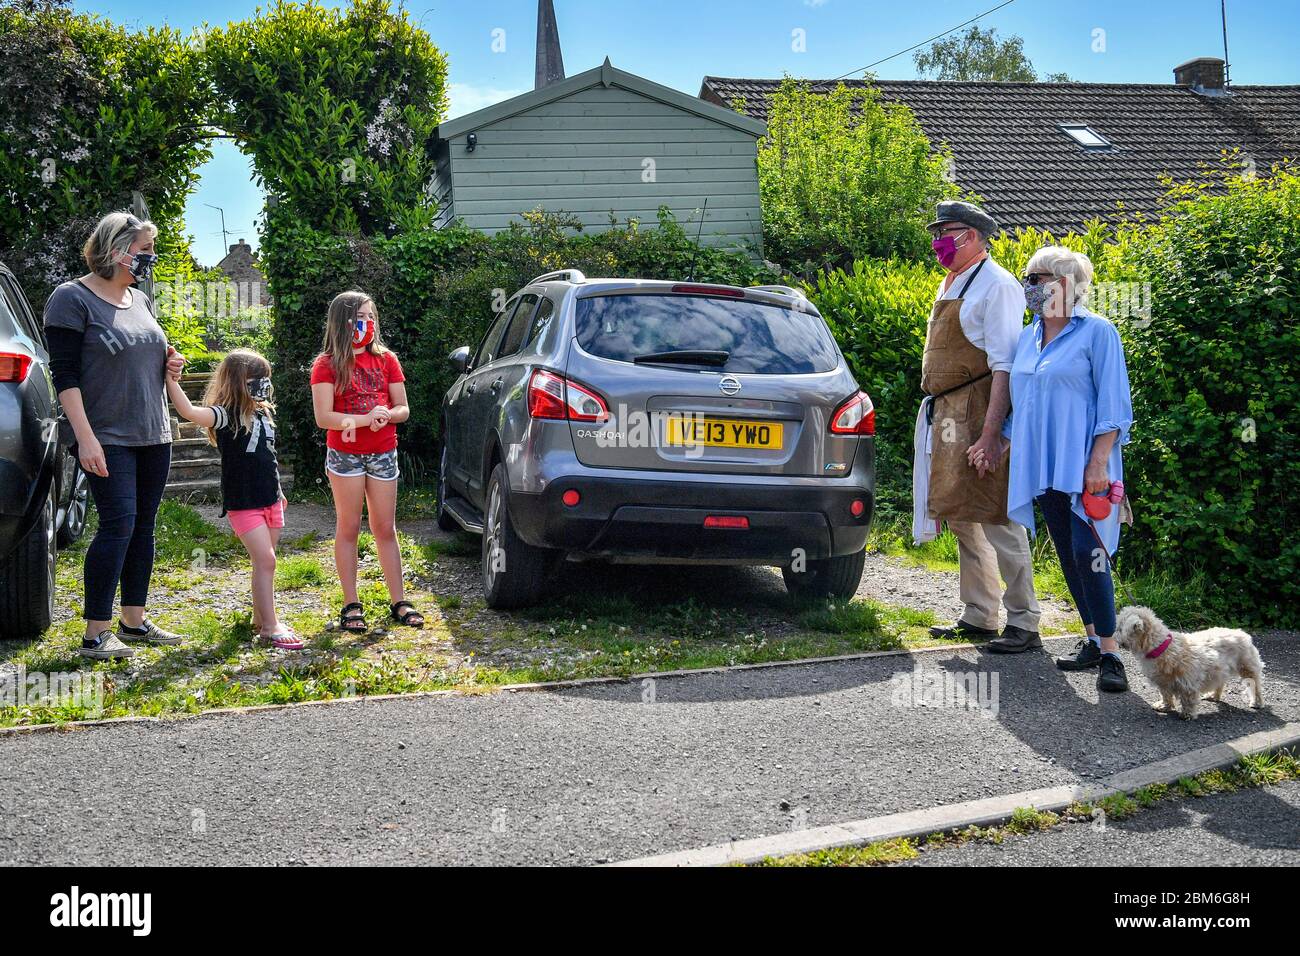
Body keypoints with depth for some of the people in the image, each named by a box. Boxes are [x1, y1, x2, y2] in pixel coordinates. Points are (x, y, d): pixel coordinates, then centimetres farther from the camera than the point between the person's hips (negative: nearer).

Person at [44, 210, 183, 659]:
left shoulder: (139, 299, 14)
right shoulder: (73, 298, -8)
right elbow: (65, 375, -13)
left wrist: (167, 365, 5)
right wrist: (86, 437, -20)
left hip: (153, 435, 7)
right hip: (108, 438, -7)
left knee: (143, 526, 9)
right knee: (119, 524, -13)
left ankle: (134, 621, 18)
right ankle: (95, 634, -6)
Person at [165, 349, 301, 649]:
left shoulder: (262, 414, 11)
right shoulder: (226, 416, -13)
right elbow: (189, 412, -33)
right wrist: (171, 381, -41)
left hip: (269, 500, 8)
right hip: (243, 502, -7)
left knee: (265, 561, 12)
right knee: (265, 560, -12)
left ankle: (260, 618, 23)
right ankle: (270, 626, -8)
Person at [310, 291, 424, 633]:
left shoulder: (386, 360, 8)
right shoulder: (327, 365, -3)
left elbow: (402, 409, 8)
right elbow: (323, 417, -10)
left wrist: (385, 416, -15)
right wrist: (364, 419, -21)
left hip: (383, 455, 3)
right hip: (345, 455, -3)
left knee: (385, 528, 7)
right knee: (348, 528, 3)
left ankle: (398, 601, 11)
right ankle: (351, 605, 8)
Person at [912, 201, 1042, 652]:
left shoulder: (996, 285, -11)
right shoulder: (949, 286, 17)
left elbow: (1004, 366, -18)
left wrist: (990, 433, -24)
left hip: (979, 413, -9)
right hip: (947, 413, 9)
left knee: (996, 520, -7)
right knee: (963, 518, 13)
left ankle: (1023, 623, 1)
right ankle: (977, 618, 23)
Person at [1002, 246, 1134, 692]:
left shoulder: (1096, 332, -5)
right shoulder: (1028, 337, 15)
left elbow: (1113, 404, -9)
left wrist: (1098, 462, -17)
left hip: (1082, 466, -7)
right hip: (1041, 466, 7)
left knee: (1088, 555, -13)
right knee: (1067, 556, 10)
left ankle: (1110, 655, -9)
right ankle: (1093, 641, 18)